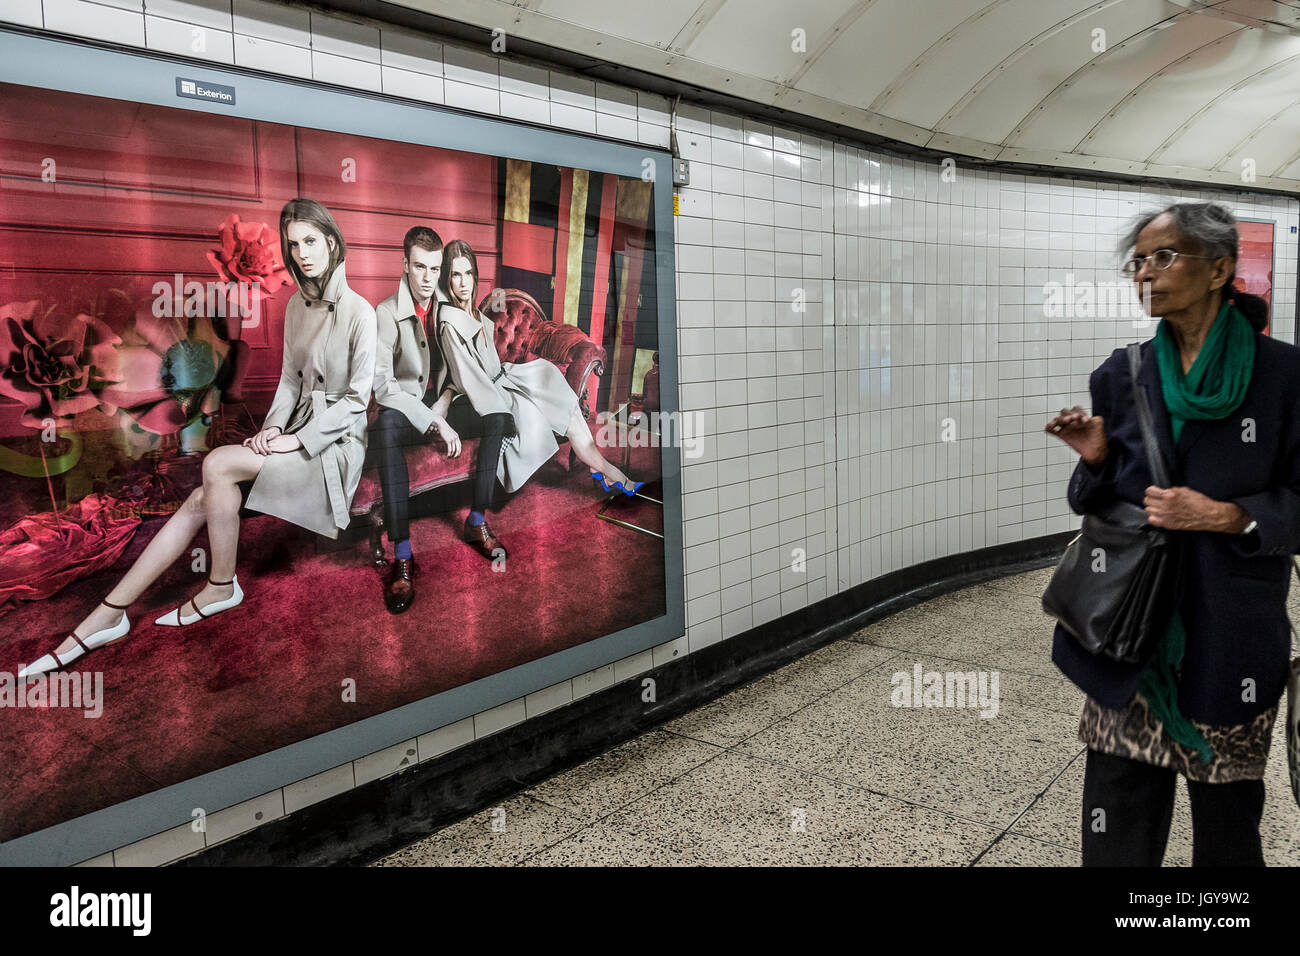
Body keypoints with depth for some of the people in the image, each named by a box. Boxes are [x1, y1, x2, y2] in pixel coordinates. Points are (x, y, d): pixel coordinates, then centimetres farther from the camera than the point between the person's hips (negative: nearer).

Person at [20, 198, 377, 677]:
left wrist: (299, 440, -17)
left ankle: (222, 586, -8)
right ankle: (108, 615, -9)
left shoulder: (359, 312, -12)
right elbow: (290, 377, 15)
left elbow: (358, 398, -14)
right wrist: (274, 426, -2)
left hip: (336, 441, -6)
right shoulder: (297, 305, 12)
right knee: (202, 501, -12)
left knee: (218, 463, -27)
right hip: (298, 431, 6)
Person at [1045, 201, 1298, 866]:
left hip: (1230, 633, -2)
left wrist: (1227, 516, -18)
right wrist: (1095, 459, -9)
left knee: (1226, 823, 13)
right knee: (1118, 833, 7)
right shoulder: (1120, 377, 4)